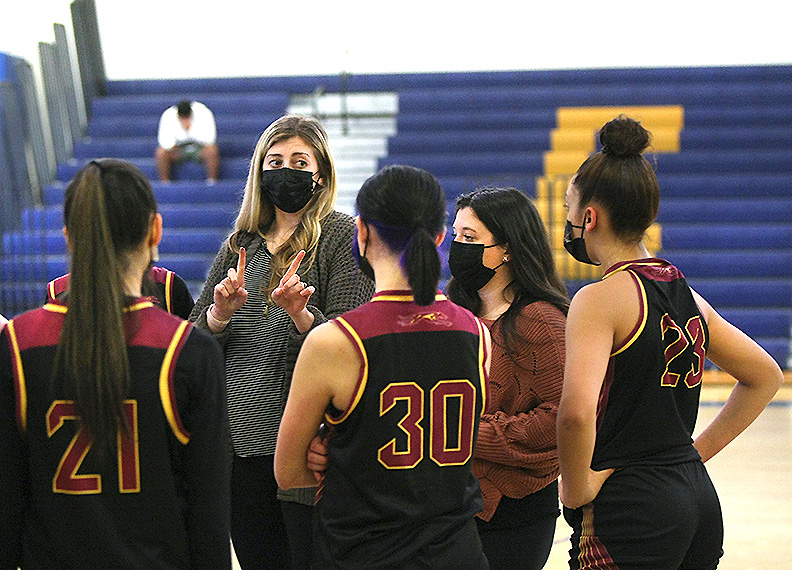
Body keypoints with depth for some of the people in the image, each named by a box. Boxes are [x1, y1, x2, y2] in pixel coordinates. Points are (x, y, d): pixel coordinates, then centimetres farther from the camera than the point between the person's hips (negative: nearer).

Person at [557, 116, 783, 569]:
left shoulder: (600, 300, -13)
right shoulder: (686, 293, 9)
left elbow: (577, 411, -29)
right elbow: (765, 377, 21)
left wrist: (576, 490, -13)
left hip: (631, 508, -8)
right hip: (699, 498, 8)